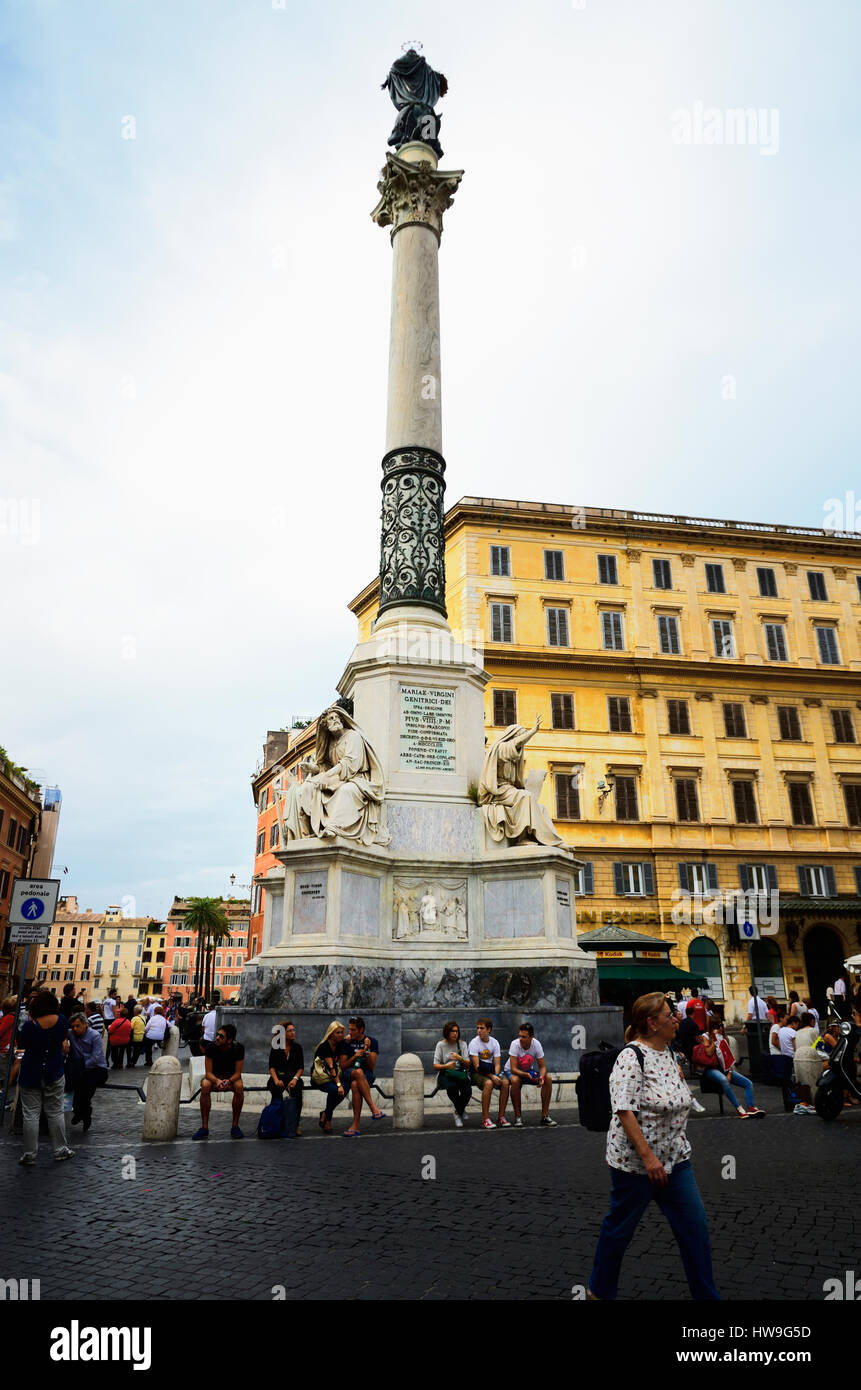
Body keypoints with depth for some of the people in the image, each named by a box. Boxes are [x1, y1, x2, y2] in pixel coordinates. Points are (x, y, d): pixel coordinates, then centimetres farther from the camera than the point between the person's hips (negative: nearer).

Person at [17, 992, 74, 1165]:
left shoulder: (29, 1025, -18)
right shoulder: (62, 1021, -11)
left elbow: (23, 1044, 2)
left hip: (30, 1076, -2)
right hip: (54, 1074, 2)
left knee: (31, 1115, 7)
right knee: (55, 1113, 12)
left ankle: (29, 1154, 13)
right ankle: (60, 1150, 20)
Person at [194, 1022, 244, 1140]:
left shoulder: (238, 1048, -20)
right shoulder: (211, 1047, -20)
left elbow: (238, 1073, -16)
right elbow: (208, 1072, -17)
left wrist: (229, 1081, -37)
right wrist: (217, 1081, -38)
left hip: (232, 1076, 0)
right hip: (214, 1076, 0)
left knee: (239, 1087, -33)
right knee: (205, 1086, -32)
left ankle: (235, 1126, -19)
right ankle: (204, 1127, -25)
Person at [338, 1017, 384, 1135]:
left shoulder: (372, 1041, 4)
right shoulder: (346, 1042, 7)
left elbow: (372, 1067, -2)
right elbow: (342, 1066, 3)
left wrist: (367, 1051, -16)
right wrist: (354, 1056, -12)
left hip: (367, 1074, -1)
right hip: (348, 1073, 1)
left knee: (355, 1085, -35)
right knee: (358, 1072, -36)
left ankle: (355, 1125, -32)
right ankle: (373, 1107, -37)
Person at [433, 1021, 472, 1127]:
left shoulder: (462, 1044, 8)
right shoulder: (441, 1045, 2)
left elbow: (468, 1064, 4)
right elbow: (435, 1066, 0)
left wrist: (460, 1058, -18)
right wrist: (446, 1066, -20)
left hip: (461, 1072, 2)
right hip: (446, 1074, -2)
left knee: (467, 1090, -28)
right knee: (452, 1087, -35)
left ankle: (458, 1113, 4)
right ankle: (461, 1111, -4)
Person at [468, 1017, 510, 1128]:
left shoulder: (494, 1042, 2)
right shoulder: (474, 1043, -12)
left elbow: (497, 1064, 0)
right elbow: (476, 1066, -16)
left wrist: (496, 1076, -21)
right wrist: (491, 1076, -25)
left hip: (491, 1072, 4)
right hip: (476, 1073, -4)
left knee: (505, 1082, -24)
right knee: (489, 1083, -35)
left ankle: (501, 1117, -13)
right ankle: (485, 1119, -26)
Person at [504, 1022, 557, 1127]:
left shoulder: (536, 1044, -20)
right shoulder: (515, 1044, -29)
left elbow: (542, 1066, -12)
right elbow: (513, 1069, -30)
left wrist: (542, 1076, -35)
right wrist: (527, 1075, -47)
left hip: (529, 1071, 4)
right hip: (511, 1072, -4)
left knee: (548, 1078, -19)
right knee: (515, 1080, -37)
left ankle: (545, 1116, -9)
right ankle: (518, 1117, -22)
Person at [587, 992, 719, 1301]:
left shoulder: (666, 1051, 5)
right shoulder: (631, 1057, -22)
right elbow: (624, 1110, -26)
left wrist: (678, 1144, 20)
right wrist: (648, 1157, -27)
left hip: (674, 1157, 8)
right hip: (634, 1160, -7)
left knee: (695, 1226, 7)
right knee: (619, 1228, 10)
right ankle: (600, 1290, 31)